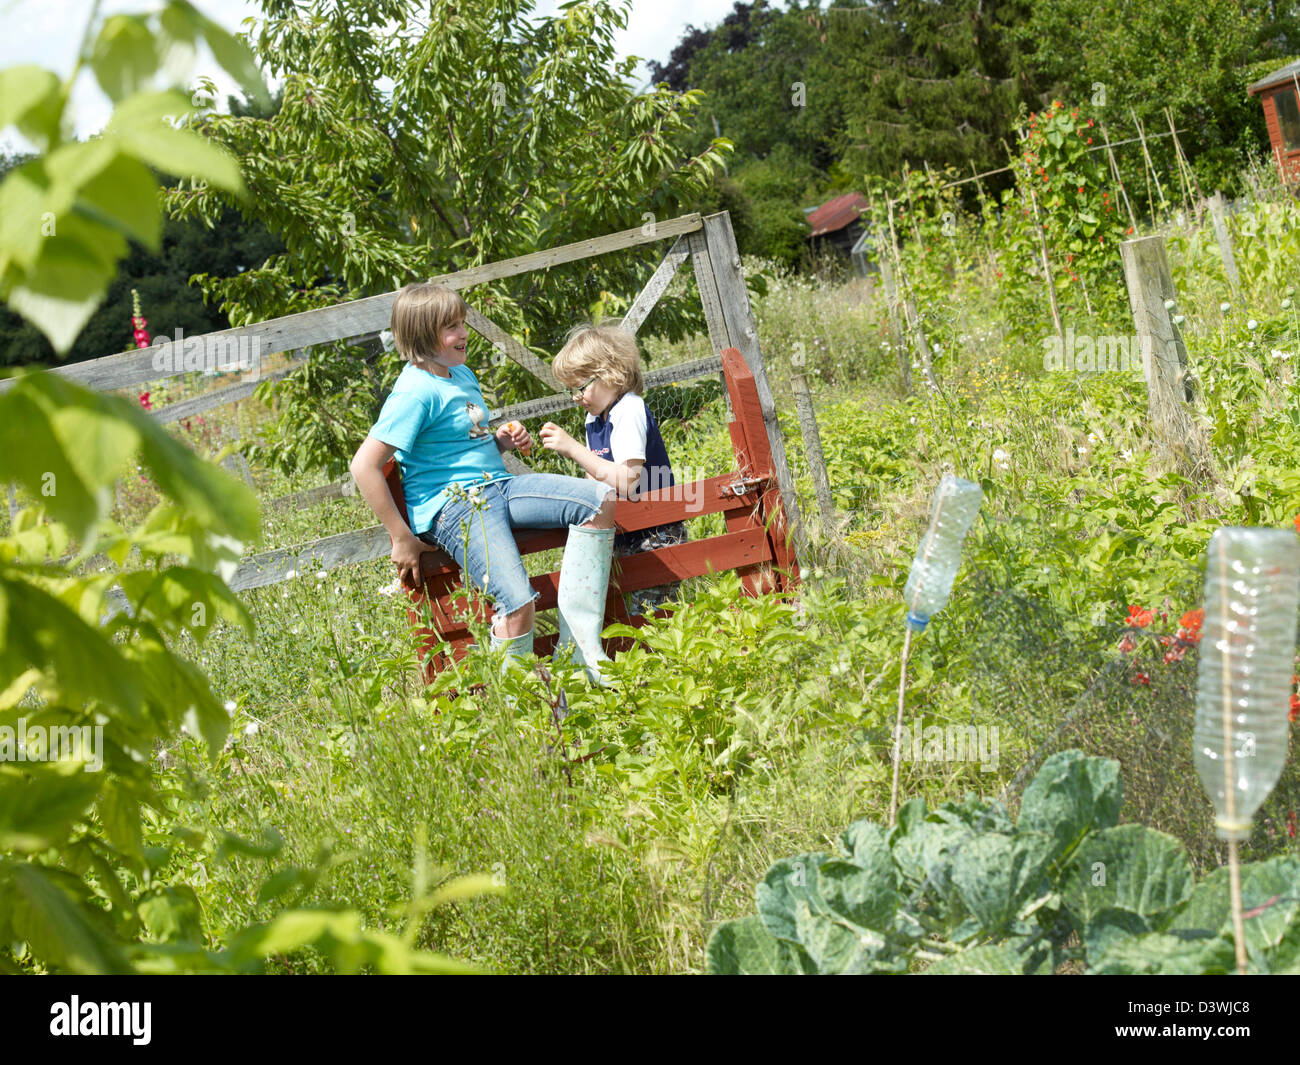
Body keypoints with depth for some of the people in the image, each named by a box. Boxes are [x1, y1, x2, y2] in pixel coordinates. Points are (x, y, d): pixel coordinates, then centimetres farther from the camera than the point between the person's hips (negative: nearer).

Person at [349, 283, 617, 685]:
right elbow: (364, 466, -18)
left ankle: (578, 647, -11)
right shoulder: (415, 392, -12)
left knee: (600, 499, -8)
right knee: (518, 604, -28)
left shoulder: (462, 374, 18)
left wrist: (503, 439, 10)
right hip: (452, 504, -9)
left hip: (498, 484, 9)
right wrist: (402, 538, -15)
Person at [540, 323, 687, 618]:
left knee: (648, 616, -10)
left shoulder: (629, 411, -16)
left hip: (653, 535, -9)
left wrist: (573, 448, -25)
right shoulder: (595, 419, 12)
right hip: (625, 538, 9)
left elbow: (626, 482, -27)